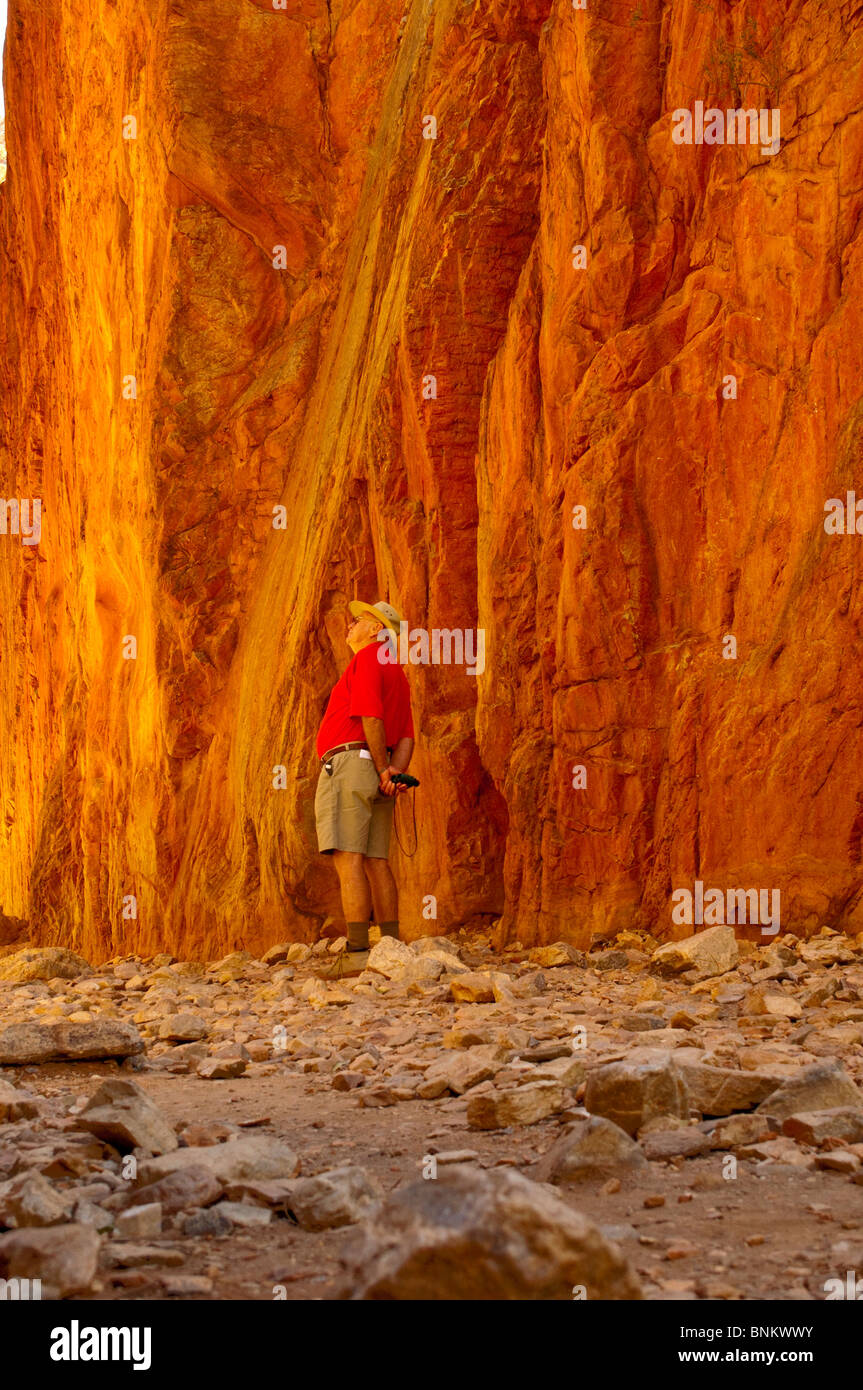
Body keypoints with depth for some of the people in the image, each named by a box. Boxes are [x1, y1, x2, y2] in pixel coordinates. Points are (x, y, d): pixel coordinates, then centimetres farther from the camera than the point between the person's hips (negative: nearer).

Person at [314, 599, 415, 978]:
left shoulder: (368, 659, -3)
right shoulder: (397, 675, 25)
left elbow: (371, 717, -16)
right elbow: (405, 738, 13)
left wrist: (382, 770, -11)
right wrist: (395, 773, -4)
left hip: (349, 762, -10)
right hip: (378, 769, 10)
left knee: (348, 858, -14)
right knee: (376, 861, 6)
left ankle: (357, 953, -21)